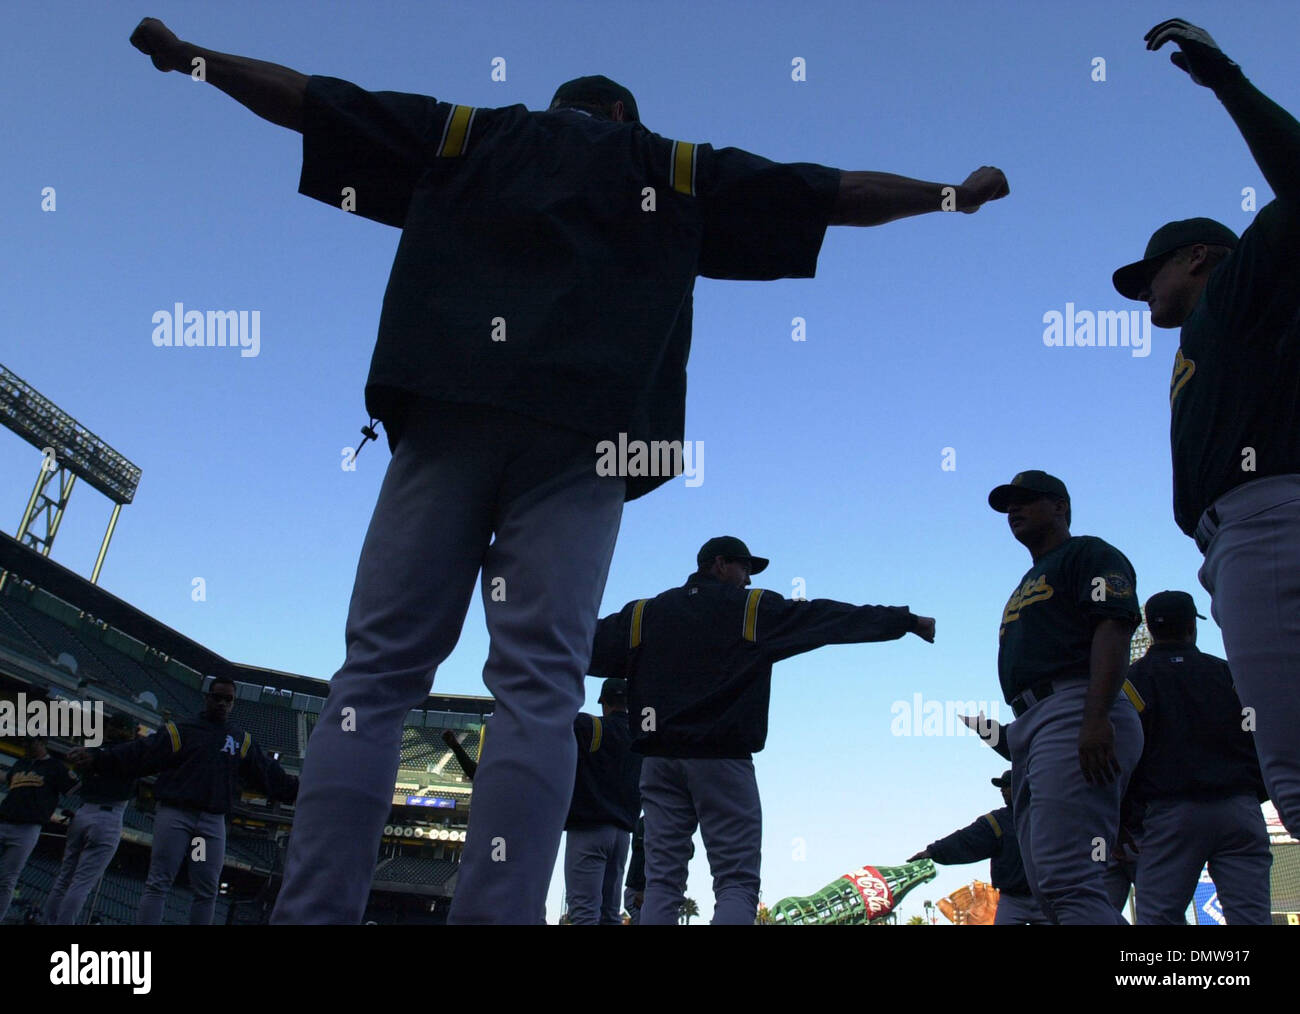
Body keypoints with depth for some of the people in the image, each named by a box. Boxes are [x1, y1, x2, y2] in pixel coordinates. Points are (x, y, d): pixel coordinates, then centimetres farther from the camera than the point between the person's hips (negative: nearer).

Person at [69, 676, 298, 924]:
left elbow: (269, 774, 17)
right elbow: (138, 753, -3)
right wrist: (98, 758, -16)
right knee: (159, 883, -6)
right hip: (174, 814, -3)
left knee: (207, 890, 3)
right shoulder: (180, 731, 5)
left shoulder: (243, 741, 16)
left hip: (213, 822, 3)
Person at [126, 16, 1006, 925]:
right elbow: (834, 194, 27)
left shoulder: (466, 133, 28)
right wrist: (955, 194, 40)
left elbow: (308, 98, 31)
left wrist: (186, 54, 45)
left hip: (446, 408, 1)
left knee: (379, 670, -1)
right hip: (585, 430, -1)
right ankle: (498, 912, -14)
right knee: (539, 687, -6)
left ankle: (315, 909, -8)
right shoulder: (676, 168, 24)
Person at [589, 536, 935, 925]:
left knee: (661, 881, 5)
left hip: (660, 759, 4)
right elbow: (829, 616, 4)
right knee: (737, 882, -2)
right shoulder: (753, 609, 3)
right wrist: (907, 621, 9)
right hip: (722, 759, -3)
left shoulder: (644, 614, 11)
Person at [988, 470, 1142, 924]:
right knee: (1050, 889, 3)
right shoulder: (1028, 584, 35)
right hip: (1028, 725, 10)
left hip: (1073, 712, -10)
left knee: (1068, 881, -23)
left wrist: (1097, 717, -24)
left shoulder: (1089, 553, 8)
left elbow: (1115, 626, -10)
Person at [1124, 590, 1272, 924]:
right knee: (1252, 915, -2)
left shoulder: (1132, 679, 7)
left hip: (1169, 813, -2)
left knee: (1156, 917, -5)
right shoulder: (1228, 673, 15)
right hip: (1240, 814, 2)